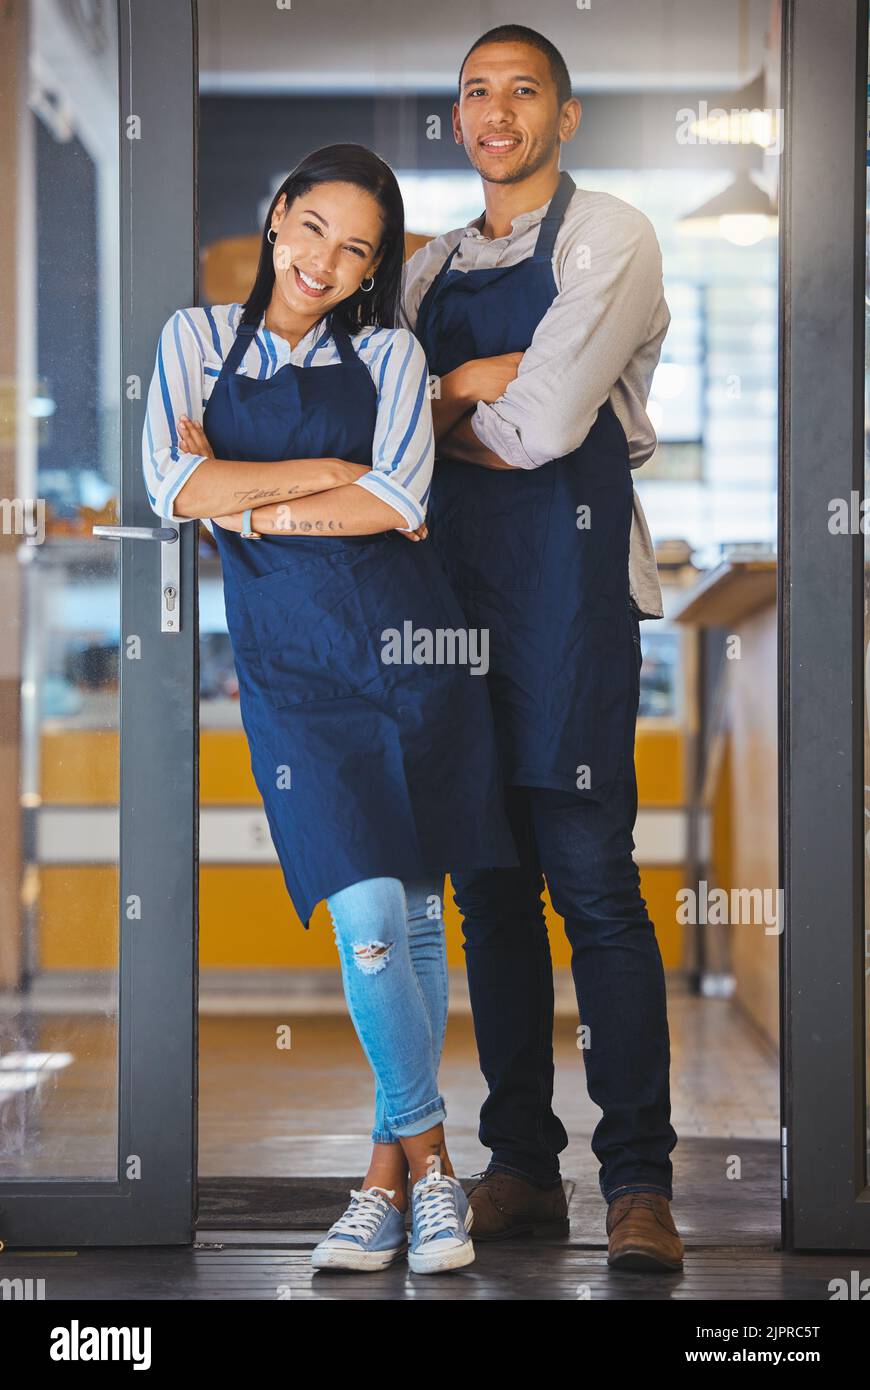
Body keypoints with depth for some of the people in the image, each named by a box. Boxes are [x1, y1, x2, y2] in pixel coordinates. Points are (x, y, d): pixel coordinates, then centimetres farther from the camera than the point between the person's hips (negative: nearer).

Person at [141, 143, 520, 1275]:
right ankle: (425, 1153, 5)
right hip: (290, 660, -1)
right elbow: (171, 482, -6)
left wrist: (248, 501, -6)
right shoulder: (197, 340, 11)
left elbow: (399, 501, -7)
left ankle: (392, 1162, 14)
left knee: (417, 912, 2)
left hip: (409, 641, 1)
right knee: (366, 915, -11)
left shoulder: (391, 356, 10)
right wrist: (332, 473, -5)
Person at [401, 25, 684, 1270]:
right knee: (488, 882, 6)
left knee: (591, 877, -10)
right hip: (452, 578, 6)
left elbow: (550, 421, -10)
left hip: (570, 573, -6)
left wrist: (447, 394, 6)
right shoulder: (429, 268, 20)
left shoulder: (611, 237, 1)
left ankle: (639, 1180, -6)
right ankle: (522, 1166, 13)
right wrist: (496, 387, -5)